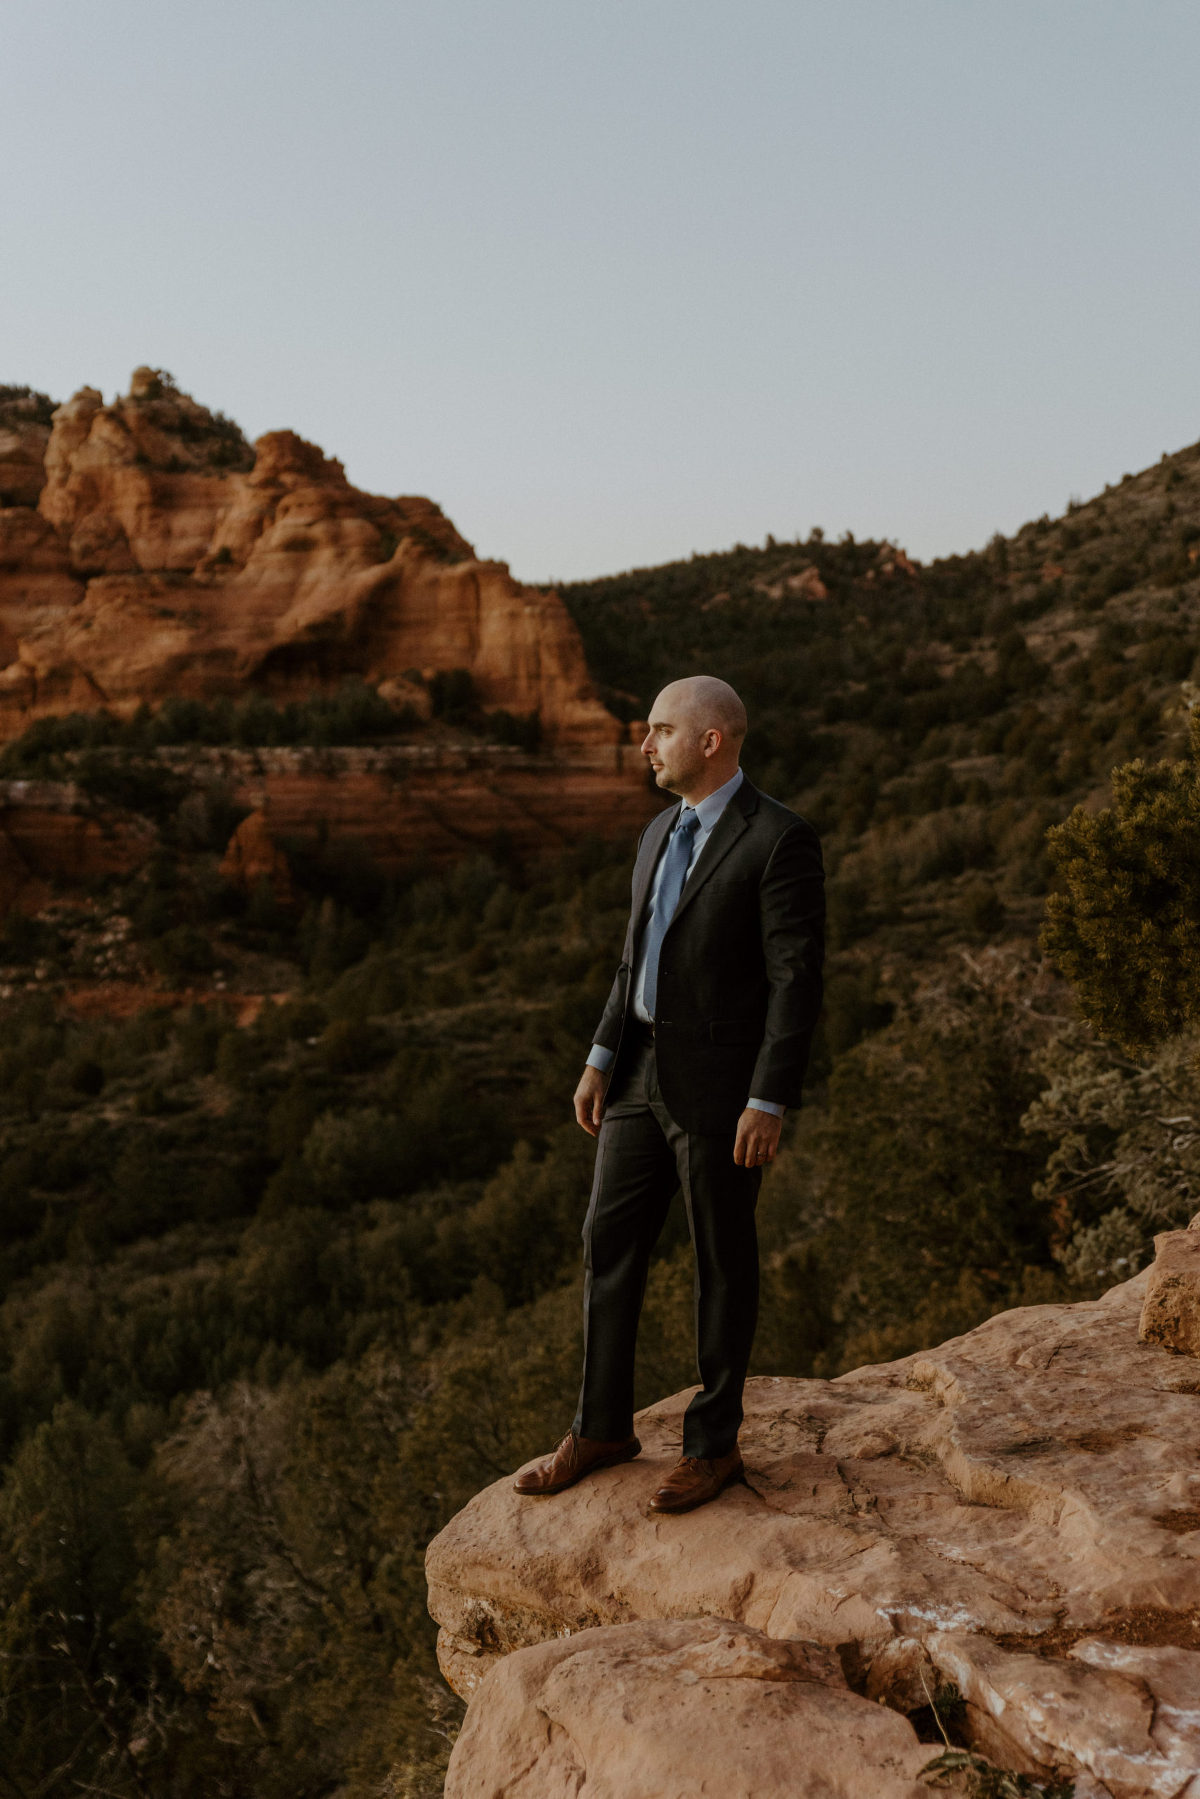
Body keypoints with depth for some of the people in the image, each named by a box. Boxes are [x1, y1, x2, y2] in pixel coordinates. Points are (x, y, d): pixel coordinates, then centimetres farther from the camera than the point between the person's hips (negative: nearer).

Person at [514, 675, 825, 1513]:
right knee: (610, 1247, 11)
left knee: (723, 1264, 6)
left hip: (723, 1089, -8)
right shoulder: (661, 832, 11)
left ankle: (715, 1443, 23)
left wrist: (769, 1103, -20)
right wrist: (602, 1057, 12)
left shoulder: (781, 839, -15)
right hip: (644, 1075, 8)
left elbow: (798, 979, -17)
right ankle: (604, 1427, 27)